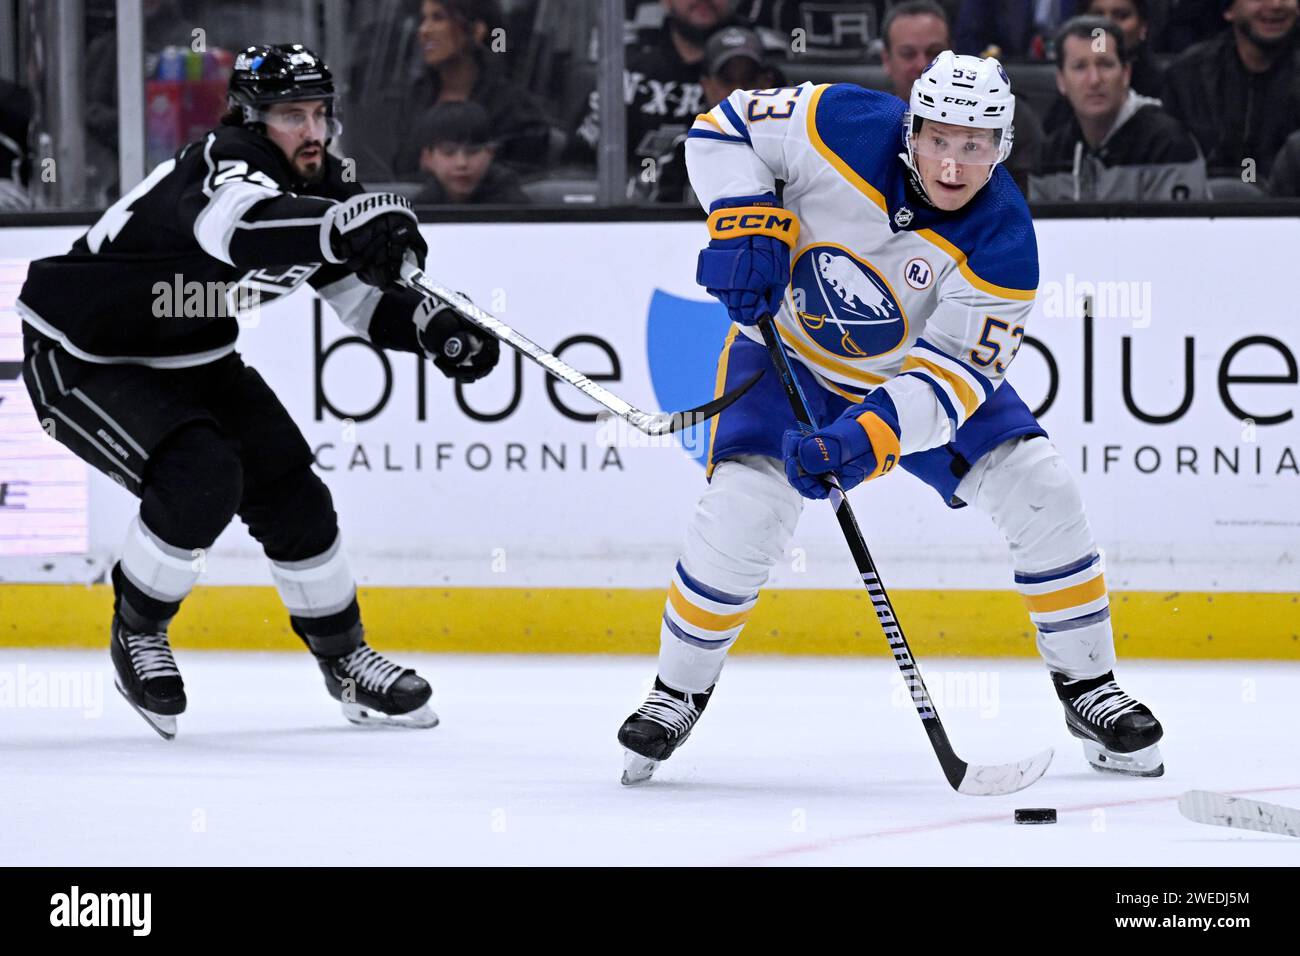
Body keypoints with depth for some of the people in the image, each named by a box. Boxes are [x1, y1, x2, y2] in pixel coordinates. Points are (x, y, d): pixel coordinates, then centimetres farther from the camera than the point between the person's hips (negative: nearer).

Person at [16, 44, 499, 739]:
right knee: (202, 476, -27)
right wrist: (347, 226, -70)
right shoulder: (223, 164, -30)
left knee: (288, 489, 3)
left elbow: (362, 298, 7)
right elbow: (234, 225, -55)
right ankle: (137, 631, -3)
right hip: (80, 361, -9)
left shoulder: (315, 187, -3)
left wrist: (433, 328, -14)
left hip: (189, 358, 9)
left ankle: (342, 656, 23)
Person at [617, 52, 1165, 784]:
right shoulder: (847, 128, -27)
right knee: (742, 513, -22)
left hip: (918, 372, 1)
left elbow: (955, 371, -29)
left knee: (1041, 492, -12)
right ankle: (680, 692, 1)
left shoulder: (1003, 242, -27)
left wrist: (867, 438, -45)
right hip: (792, 356, -1)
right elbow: (724, 129, -14)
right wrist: (747, 225, -30)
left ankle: (1089, 688, 7)